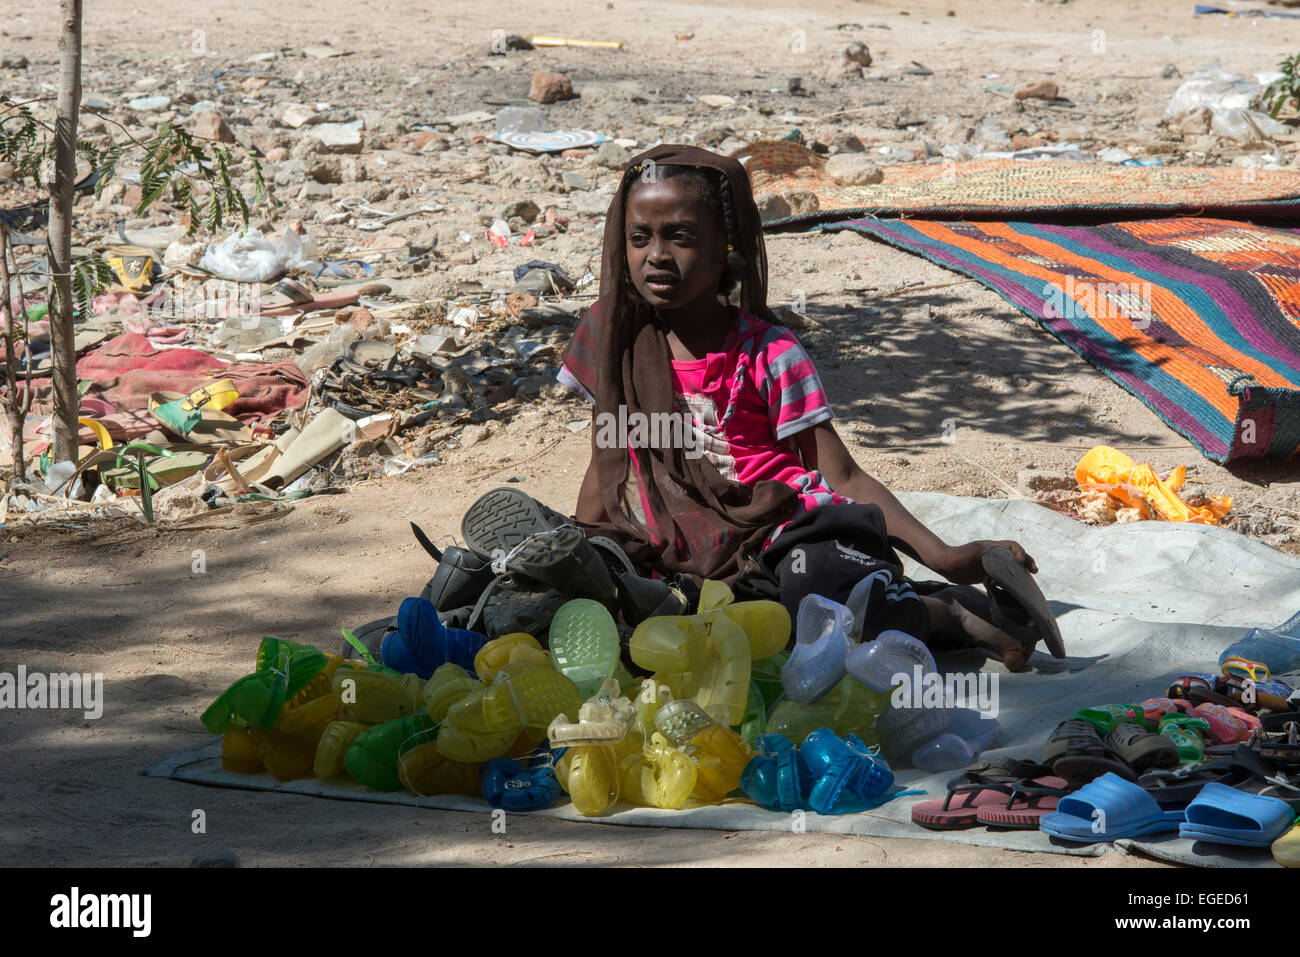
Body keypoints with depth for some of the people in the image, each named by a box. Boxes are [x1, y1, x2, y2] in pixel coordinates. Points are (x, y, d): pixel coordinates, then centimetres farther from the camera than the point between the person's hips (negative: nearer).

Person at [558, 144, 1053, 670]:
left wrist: (941, 556, -11)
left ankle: (947, 613, -5)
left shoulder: (768, 354, 0)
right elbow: (608, 467, 22)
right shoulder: (612, 332, 11)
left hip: (787, 529, -6)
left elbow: (842, 477, 0)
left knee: (820, 587, -40)